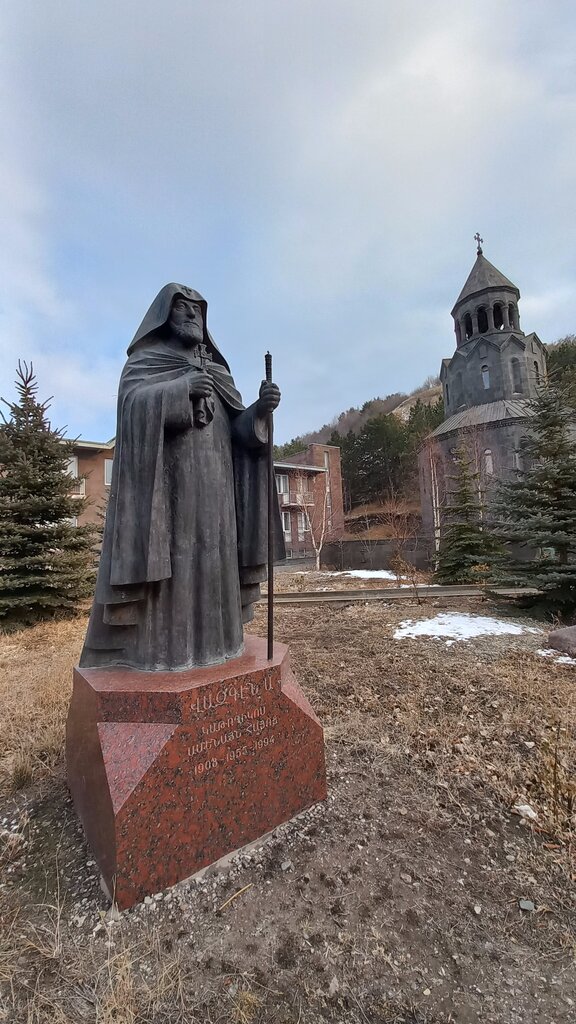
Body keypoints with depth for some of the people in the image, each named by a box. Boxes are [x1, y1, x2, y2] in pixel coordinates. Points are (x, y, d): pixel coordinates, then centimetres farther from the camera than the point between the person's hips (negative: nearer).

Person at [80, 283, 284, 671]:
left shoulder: (215, 370, 23)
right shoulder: (145, 360, 11)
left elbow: (237, 431, 12)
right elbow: (131, 403, -9)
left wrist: (260, 409, -9)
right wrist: (181, 389, -23)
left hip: (210, 483, 5)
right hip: (165, 478, -4)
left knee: (207, 555, 2)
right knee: (164, 550, -10)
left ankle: (207, 639, 10)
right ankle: (147, 648, -1)